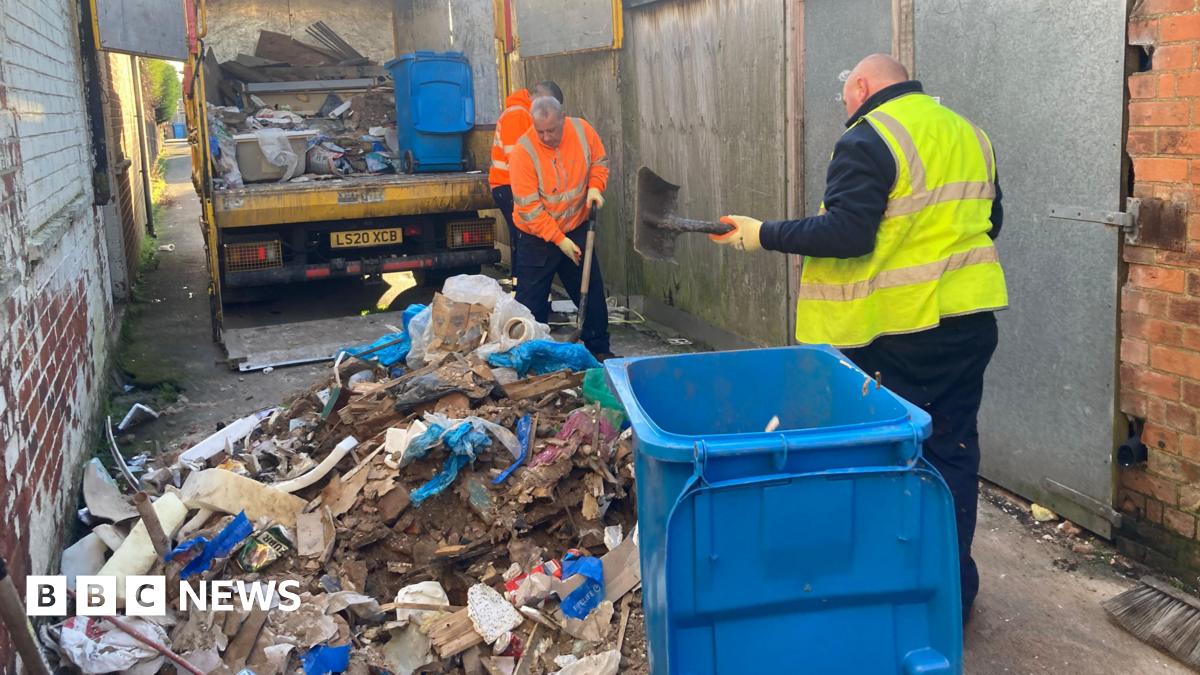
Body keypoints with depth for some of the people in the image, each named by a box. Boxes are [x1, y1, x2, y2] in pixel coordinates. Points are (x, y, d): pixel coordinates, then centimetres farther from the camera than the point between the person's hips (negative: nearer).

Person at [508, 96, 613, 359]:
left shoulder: (582, 130, -11)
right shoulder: (523, 152, -24)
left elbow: (599, 161, 8)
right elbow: (528, 208, -22)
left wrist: (595, 187, -13)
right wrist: (559, 240, -22)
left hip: (577, 229, 4)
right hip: (537, 237, -4)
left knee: (592, 292, 12)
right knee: (532, 301, 0)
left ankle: (599, 349, 26)